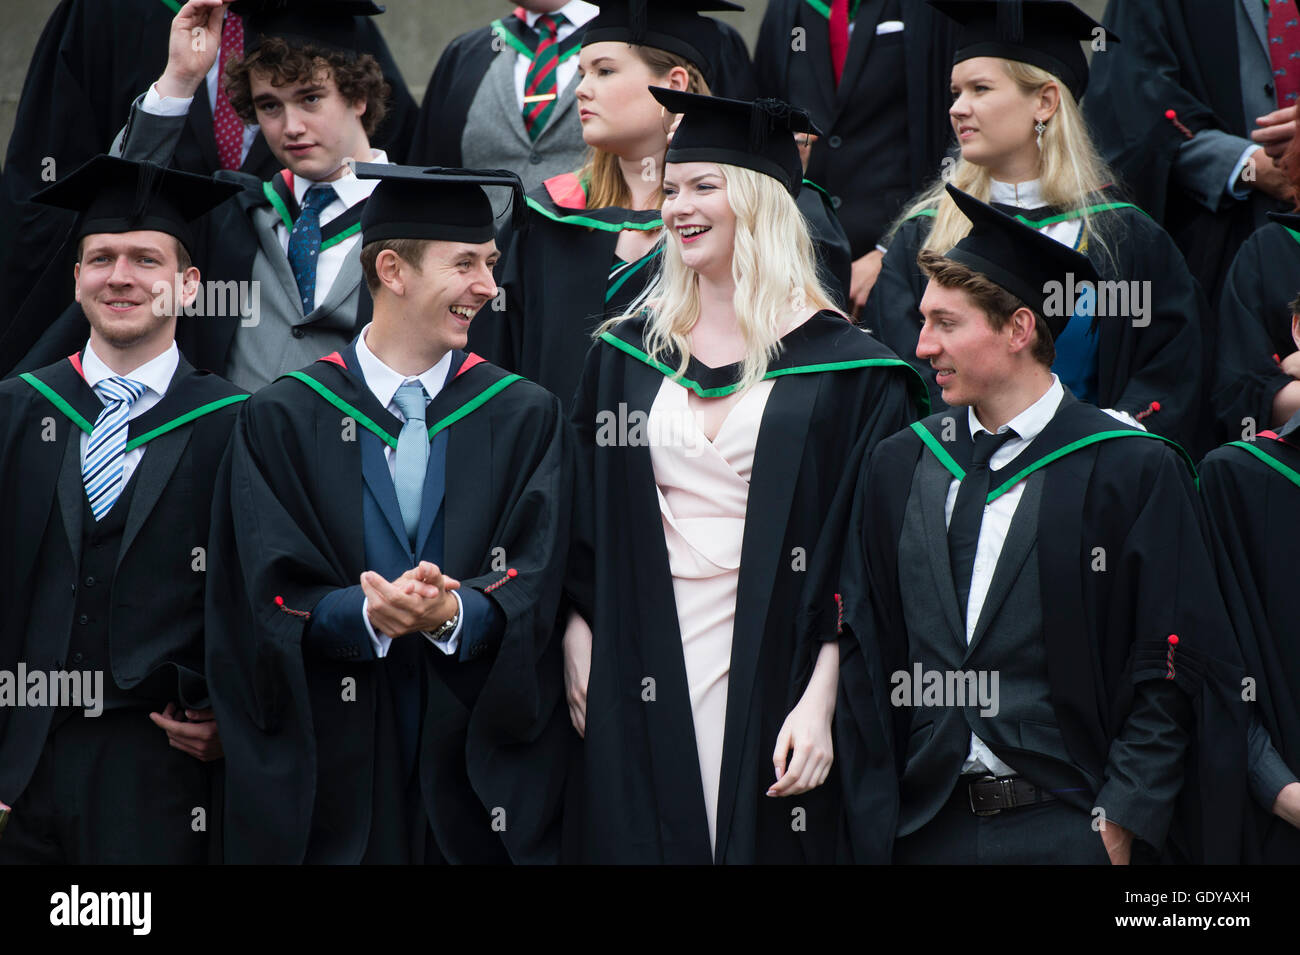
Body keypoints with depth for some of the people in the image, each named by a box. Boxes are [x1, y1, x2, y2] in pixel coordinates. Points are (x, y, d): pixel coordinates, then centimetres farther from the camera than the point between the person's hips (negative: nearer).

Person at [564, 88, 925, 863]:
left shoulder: (842, 366, -3)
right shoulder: (628, 352, 10)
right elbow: (586, 509, 14)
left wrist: (821, 700, -14)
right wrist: (578, 642, 3)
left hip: (770, 668, -3)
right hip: (646, 675, 3)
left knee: (764, 841, -2)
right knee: (646, 837, 2)